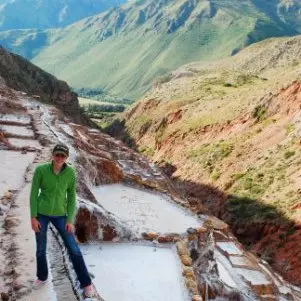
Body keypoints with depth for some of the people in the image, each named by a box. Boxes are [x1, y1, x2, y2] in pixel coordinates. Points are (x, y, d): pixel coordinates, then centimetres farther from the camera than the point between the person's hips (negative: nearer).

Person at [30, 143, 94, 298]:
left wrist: (70, 220, -7)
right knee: (41, 248, 15)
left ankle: (86, 282, 17)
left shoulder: (70, 172, -13)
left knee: (73, 248, 0)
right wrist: (33, 218, -8)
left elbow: (71, 197, -5)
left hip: (60, 214, 0)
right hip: (41, 213, 0)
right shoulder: (40, 170, -16)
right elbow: (34, 193, -8)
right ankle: (42, 276, 45)